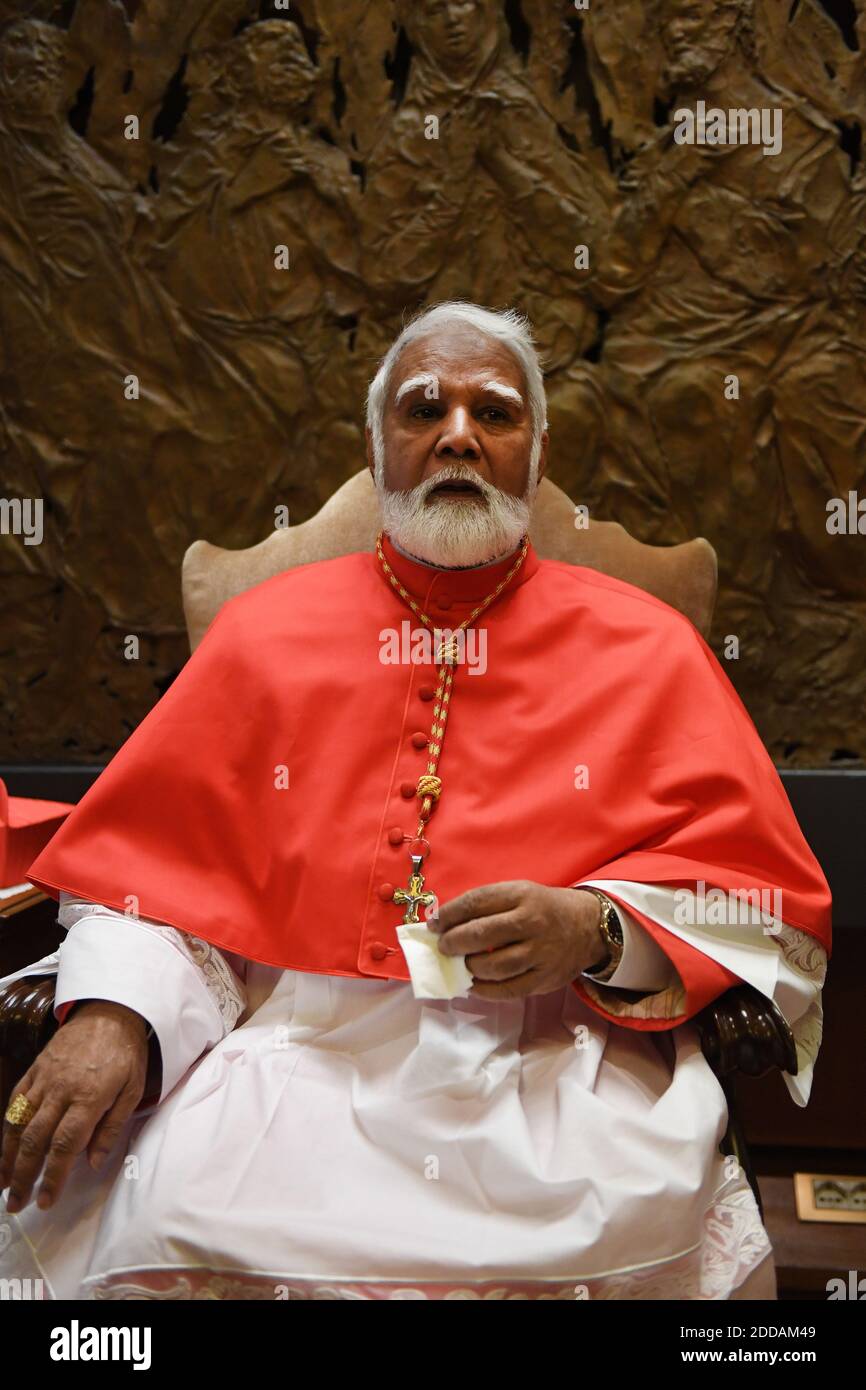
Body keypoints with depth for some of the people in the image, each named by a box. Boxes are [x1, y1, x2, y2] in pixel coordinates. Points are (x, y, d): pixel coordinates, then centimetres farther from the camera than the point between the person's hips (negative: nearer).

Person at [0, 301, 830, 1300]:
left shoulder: (643, 645, 6)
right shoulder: (264, 631, 11)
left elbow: (772, 896, 4)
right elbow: (146, 860, 10)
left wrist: (598, 929, -15)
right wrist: (112, 1013, -10)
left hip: (562, 1066, 0)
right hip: (296, 1053, 1)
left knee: (644, 1227, -28)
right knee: (137, 1215, -24)